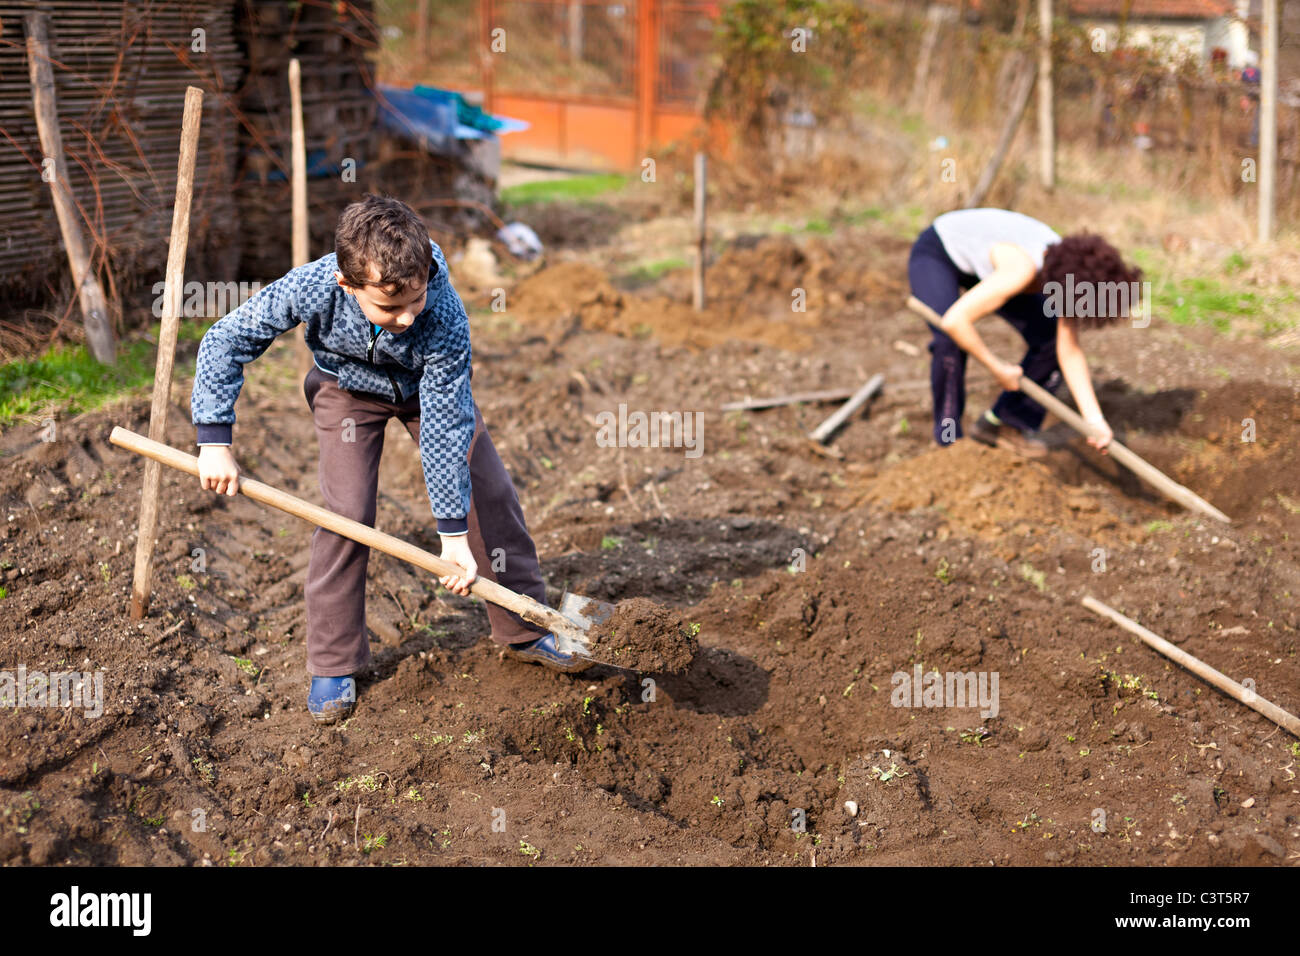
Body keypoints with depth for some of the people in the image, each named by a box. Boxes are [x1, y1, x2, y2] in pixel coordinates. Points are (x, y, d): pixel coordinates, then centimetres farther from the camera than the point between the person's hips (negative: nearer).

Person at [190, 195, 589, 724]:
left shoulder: (445, 320, -41)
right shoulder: (310, 288, -41)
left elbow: (444, 427, -33)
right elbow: (224, 343, -26)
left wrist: (454, 532, -27)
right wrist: (215, 442, -29)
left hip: (431, 388, 1)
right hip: (349, 389, 0)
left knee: (491, 496, 1)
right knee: (347, 514, -14)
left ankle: (525, 630, 20)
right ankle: (333, 665, 1)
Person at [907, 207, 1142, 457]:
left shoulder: (1067, 269, -19)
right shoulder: (1021, 269, -43)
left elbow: (1070, 352, -13)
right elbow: (954, 320, -45)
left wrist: (1095, 419, -21)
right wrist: (998, 369, -30)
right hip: (936, 254, -7)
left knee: (1051, 339, -4)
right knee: (950, 342, -31)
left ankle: (1003, 423, 12)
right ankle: (949, 438, -11)